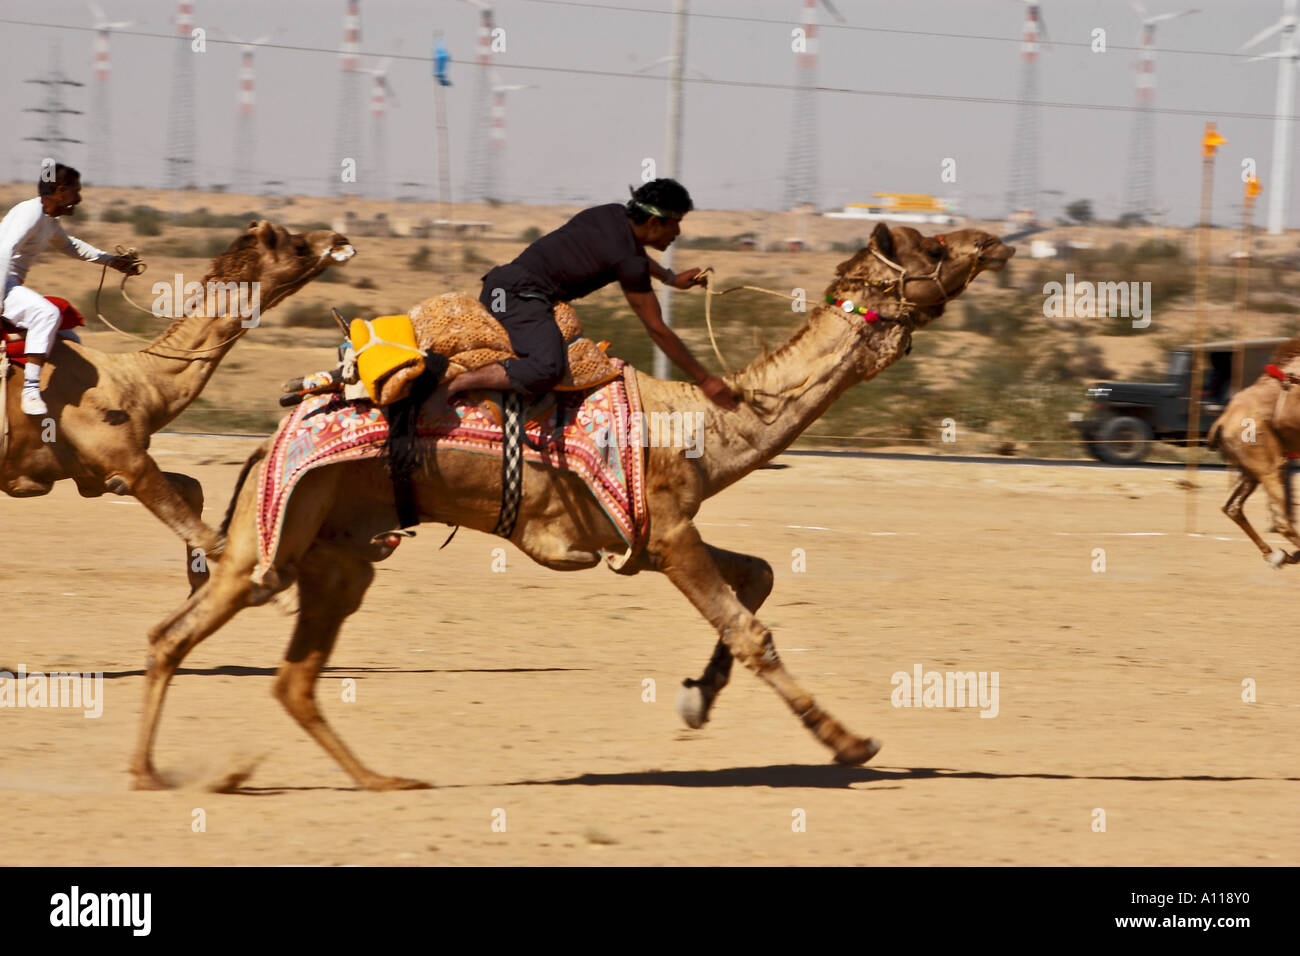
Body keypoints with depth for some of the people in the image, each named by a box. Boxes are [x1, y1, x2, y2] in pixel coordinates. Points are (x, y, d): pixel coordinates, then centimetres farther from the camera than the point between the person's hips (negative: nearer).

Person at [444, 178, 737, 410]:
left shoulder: (614, 215, 12)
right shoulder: (627, 262, -13)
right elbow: (657, 330, -8)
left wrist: (672, 279, 51)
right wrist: (704, 381, -3)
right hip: (521, 294, -10)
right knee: (545, 370, -33)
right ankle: (451, 387, -29)